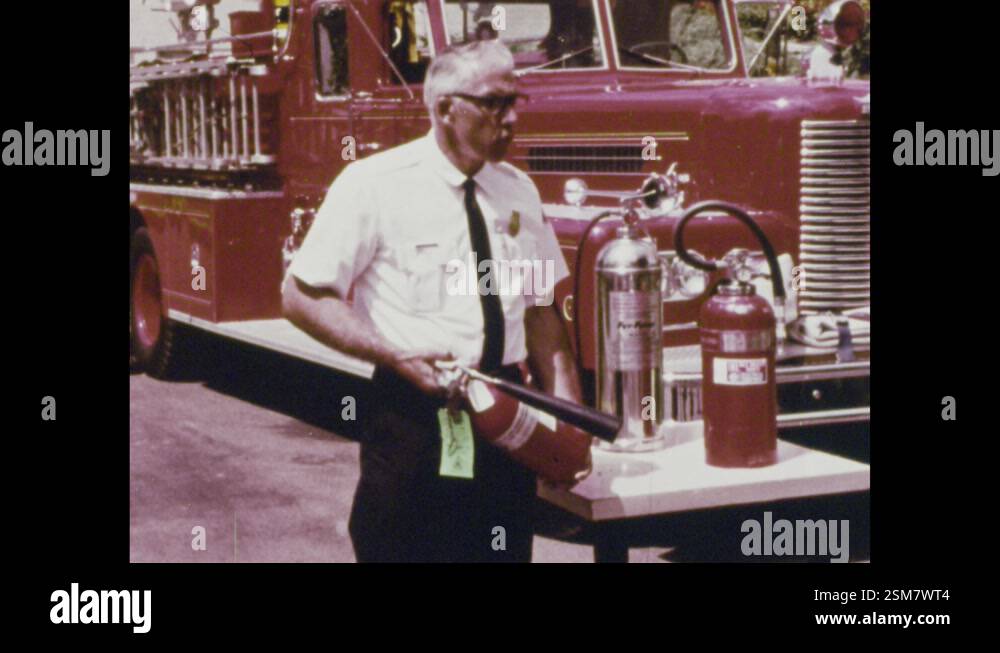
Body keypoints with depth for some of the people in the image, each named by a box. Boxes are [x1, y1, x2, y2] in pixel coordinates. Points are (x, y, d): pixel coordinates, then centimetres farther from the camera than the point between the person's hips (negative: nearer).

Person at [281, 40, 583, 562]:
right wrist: (397, 355, -19)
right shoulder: (375, 185, -8)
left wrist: (566, 413, 0)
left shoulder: (519, 191, 9)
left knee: (505, 551, 12)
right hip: (414, 416, -5)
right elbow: (301, 296, -8)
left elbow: (541, 309, 13)